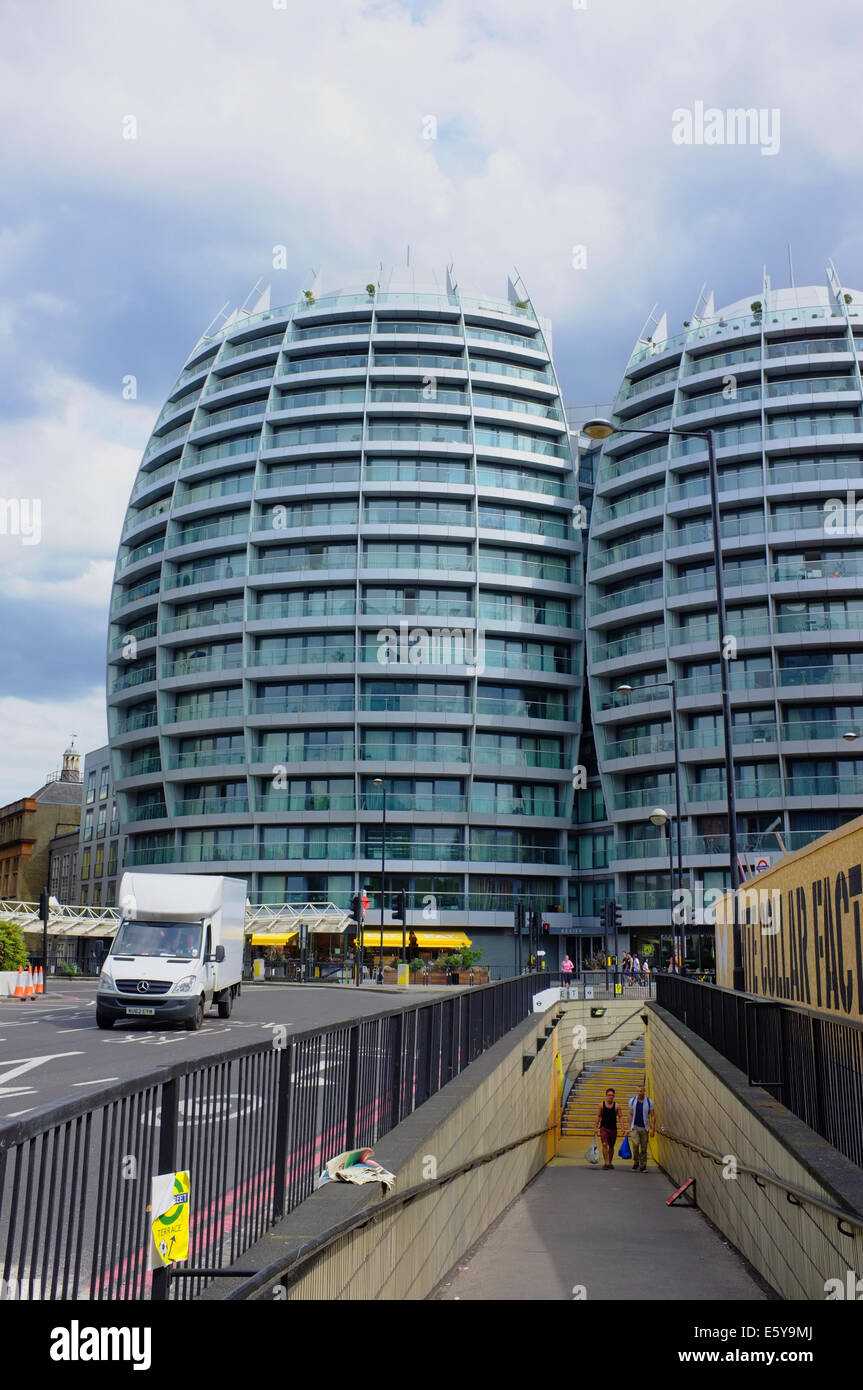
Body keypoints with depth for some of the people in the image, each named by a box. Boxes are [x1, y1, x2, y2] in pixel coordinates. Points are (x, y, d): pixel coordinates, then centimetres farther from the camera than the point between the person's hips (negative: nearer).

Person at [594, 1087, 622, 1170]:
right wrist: (596, 1128, -1)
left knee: (611, 1147, 11)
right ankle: (606, 1162, -15)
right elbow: (598, 1116, 4)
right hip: (604, 1128, -1)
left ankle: (610, 1163, 26)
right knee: (604, 1144, -15)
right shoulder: (601, 1105, 0)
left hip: (613, 1128, 1)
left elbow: (620, 1117, 1)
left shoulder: (616, 1106, 0)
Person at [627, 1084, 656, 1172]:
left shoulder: (649, 1102, -2)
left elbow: (653, 1116, 1)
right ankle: (636, 1163, -1)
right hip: (635, 1127, 0)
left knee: (644, 1148, 3)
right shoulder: (632, 1100, 2)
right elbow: (630, 1115, 7)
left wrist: (653, 1129, -5)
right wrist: (629, 1127, 3)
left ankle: (643, 1166, 15)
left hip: (644, 1128, 0)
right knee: (635, 1144, -18)